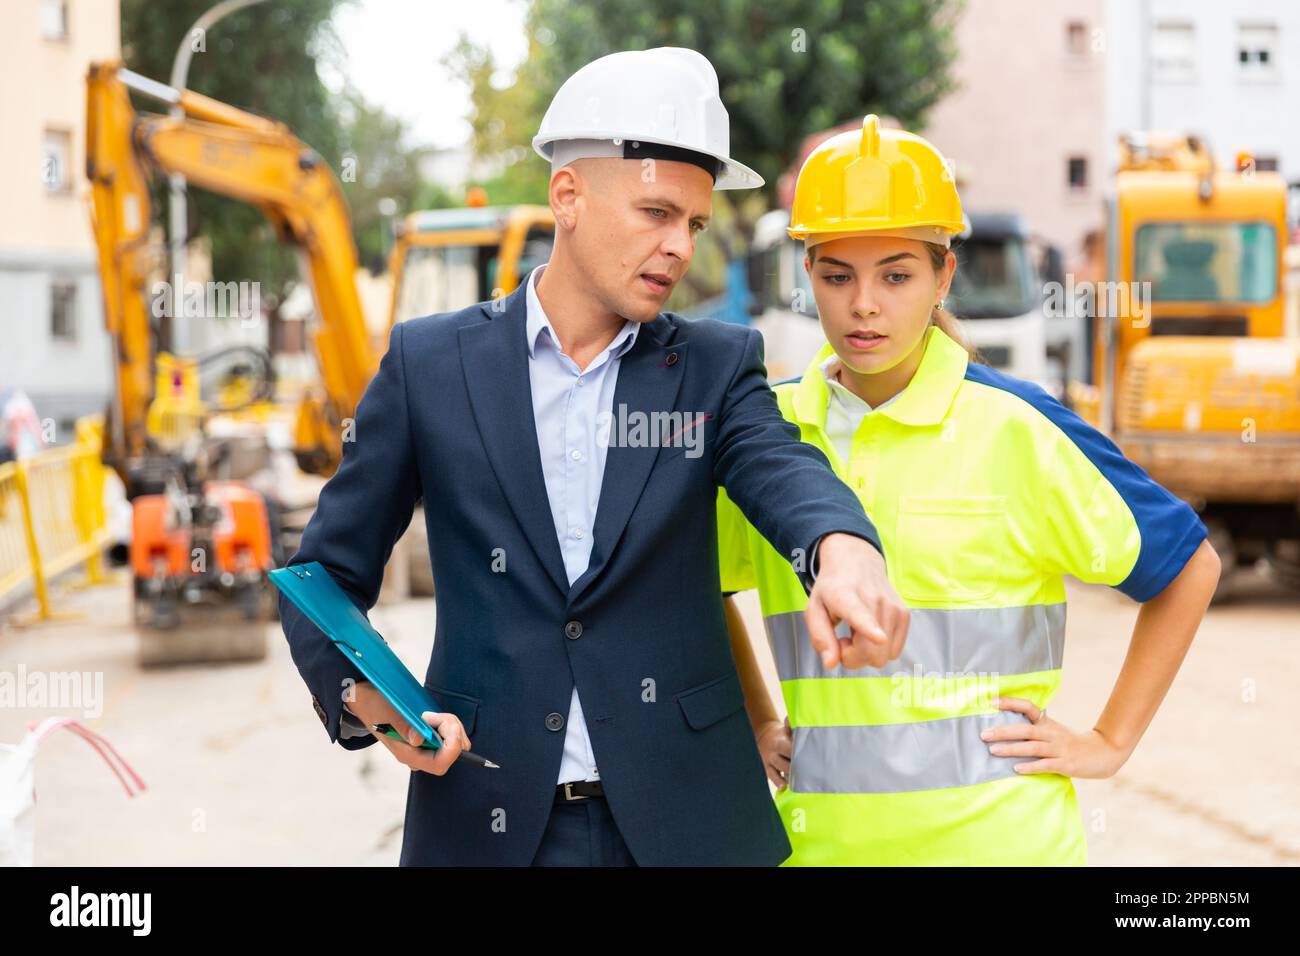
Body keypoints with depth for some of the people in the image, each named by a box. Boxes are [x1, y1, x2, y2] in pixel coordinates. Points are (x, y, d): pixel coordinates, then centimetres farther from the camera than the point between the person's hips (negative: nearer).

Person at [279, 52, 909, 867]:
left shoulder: (716, 365, 4)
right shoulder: (429, 363, 1)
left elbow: (782, 469, -17)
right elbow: (327, 578, 5)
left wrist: (846, 553, -40)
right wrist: (369, 699, -15)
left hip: (684, 816, 1)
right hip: (487, 819, -1)